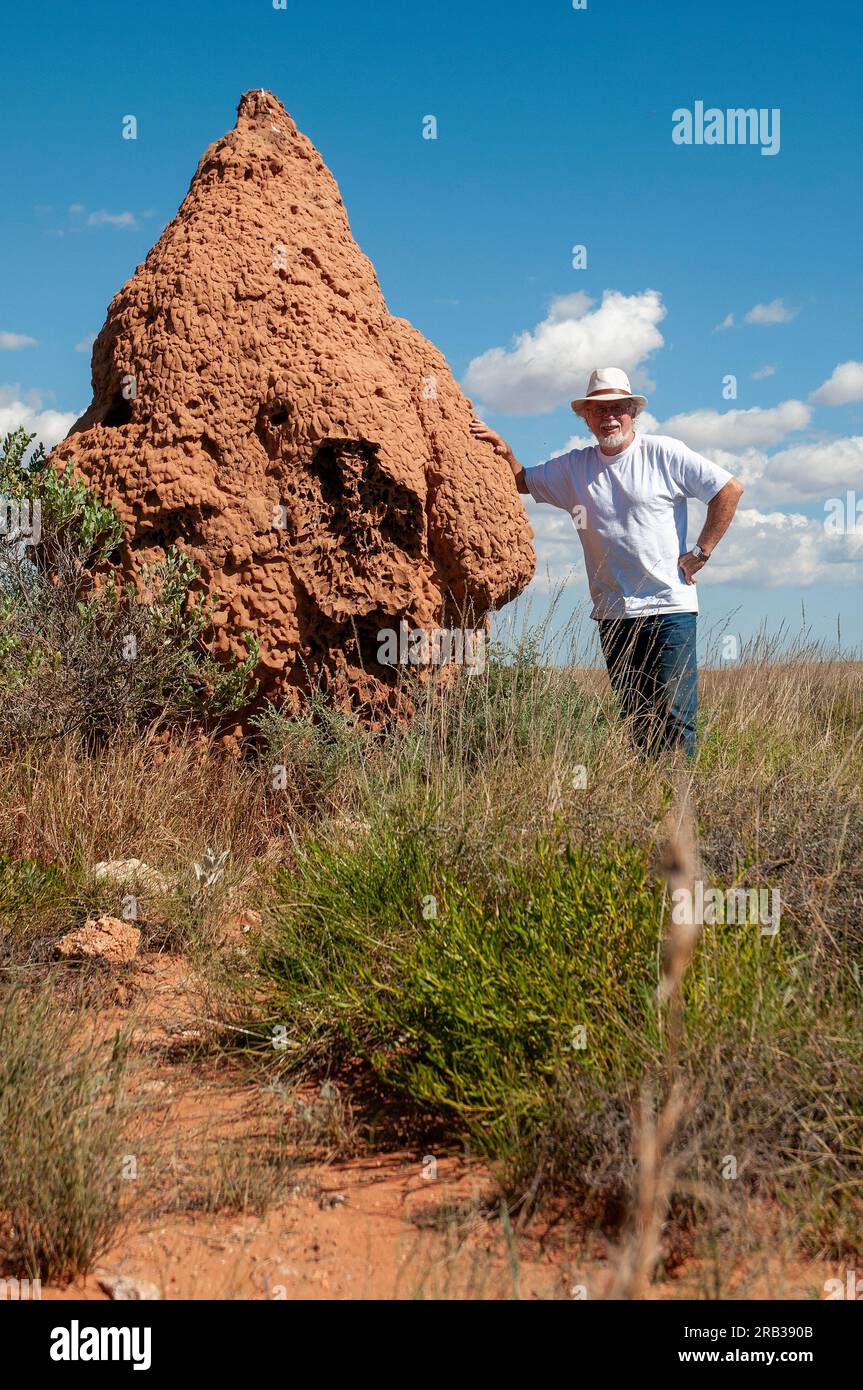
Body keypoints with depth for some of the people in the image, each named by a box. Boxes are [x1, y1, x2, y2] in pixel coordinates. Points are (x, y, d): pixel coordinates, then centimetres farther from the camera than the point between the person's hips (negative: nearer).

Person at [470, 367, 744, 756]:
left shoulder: (664, 453, -1)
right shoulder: (573, 467, 12)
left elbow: (729, 489, 0)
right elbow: (522, 482, 20)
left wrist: (700, 552, -3)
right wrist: (503, 450, -1)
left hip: (669, 607, -4)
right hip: (612, 615, 5)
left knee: (674, 713, -11)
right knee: (636, 717, 8)